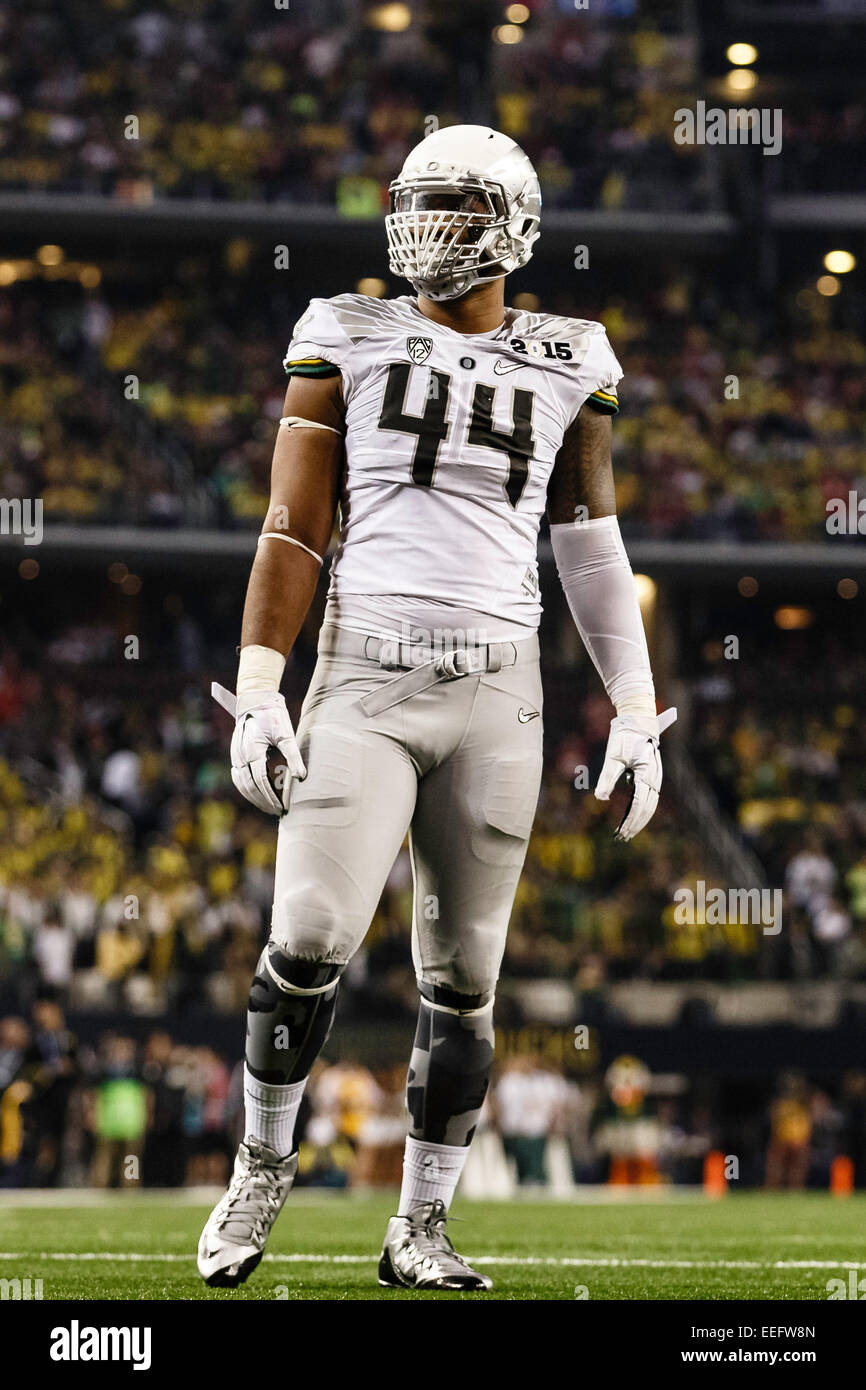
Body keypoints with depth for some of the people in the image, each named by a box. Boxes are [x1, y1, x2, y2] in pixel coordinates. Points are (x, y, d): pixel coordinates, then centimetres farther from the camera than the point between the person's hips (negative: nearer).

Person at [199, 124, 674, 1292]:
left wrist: (637, 713, 9)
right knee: (311, 939, -14)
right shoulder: (350, 343, 5)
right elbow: (294, 530, 4)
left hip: (496, 695, 2)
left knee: (463, 975, 4)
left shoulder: (564, 368, 10)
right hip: (365, 680, -2)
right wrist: (257, 691, -4)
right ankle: (264, 1165, 9)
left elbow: (593, 553, 14)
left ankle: (421, 1228, 14)